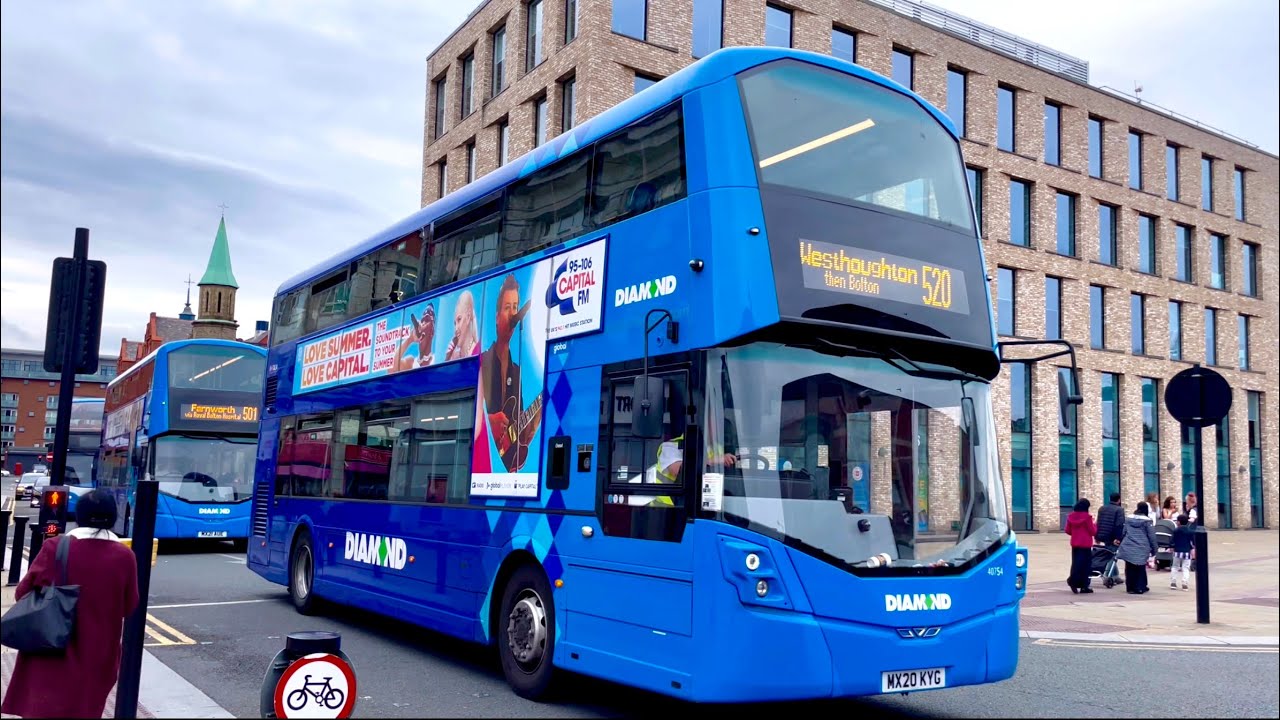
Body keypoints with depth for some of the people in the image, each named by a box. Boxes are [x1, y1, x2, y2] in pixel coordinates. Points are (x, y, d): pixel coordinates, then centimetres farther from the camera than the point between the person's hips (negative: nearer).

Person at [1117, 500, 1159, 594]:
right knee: (1140, 569, 6)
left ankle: (1130, 587, 11)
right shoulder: (1147, 521, -3)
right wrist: (1153, 550, 8)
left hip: (1128, 548, 3)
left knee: (1130, 568, 8)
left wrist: (1121, 542, 32)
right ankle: (1140, 588, 5)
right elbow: (1151, 536, -1)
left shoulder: (1128, 518, 10)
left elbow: (1123, 533, 18)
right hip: (1141, 549, -3)